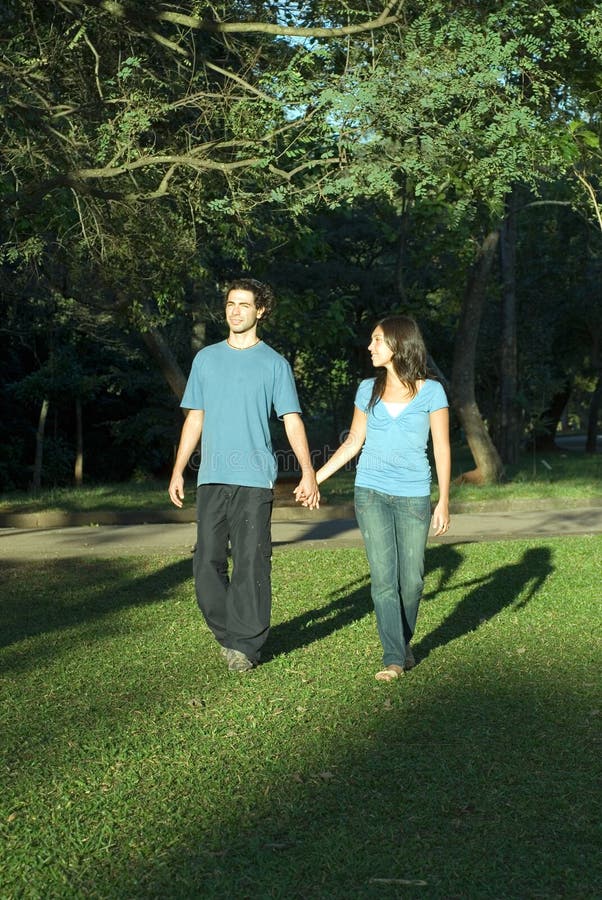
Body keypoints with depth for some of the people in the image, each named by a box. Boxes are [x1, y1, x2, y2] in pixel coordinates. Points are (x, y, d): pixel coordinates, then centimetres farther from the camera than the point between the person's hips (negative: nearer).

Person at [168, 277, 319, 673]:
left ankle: (246, 643, 5)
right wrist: (178, 470, 13)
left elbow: (292, 420, 0)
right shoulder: (206, 358, 15)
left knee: (251, 563, -4)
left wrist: (308, 472, -11)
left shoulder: (274, 364, 5)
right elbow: (195, 418, 18)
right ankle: (228, 634, 19)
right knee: (208, 562, 3)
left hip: (254, 478, -3)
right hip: (211, 478, 3)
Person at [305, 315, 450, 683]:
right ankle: (394, 657, 0)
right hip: (372, 493, 2)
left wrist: (444, 501, -5)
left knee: (411, 578, 3)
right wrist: (316, 477, 11)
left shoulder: (431, 391, -1)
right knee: (384, 576, -5)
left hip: (414, 496, -1)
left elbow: (442, 449, -1)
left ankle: (404, 642, 27)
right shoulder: (369, 389, 7)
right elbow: (353, 442, 14)